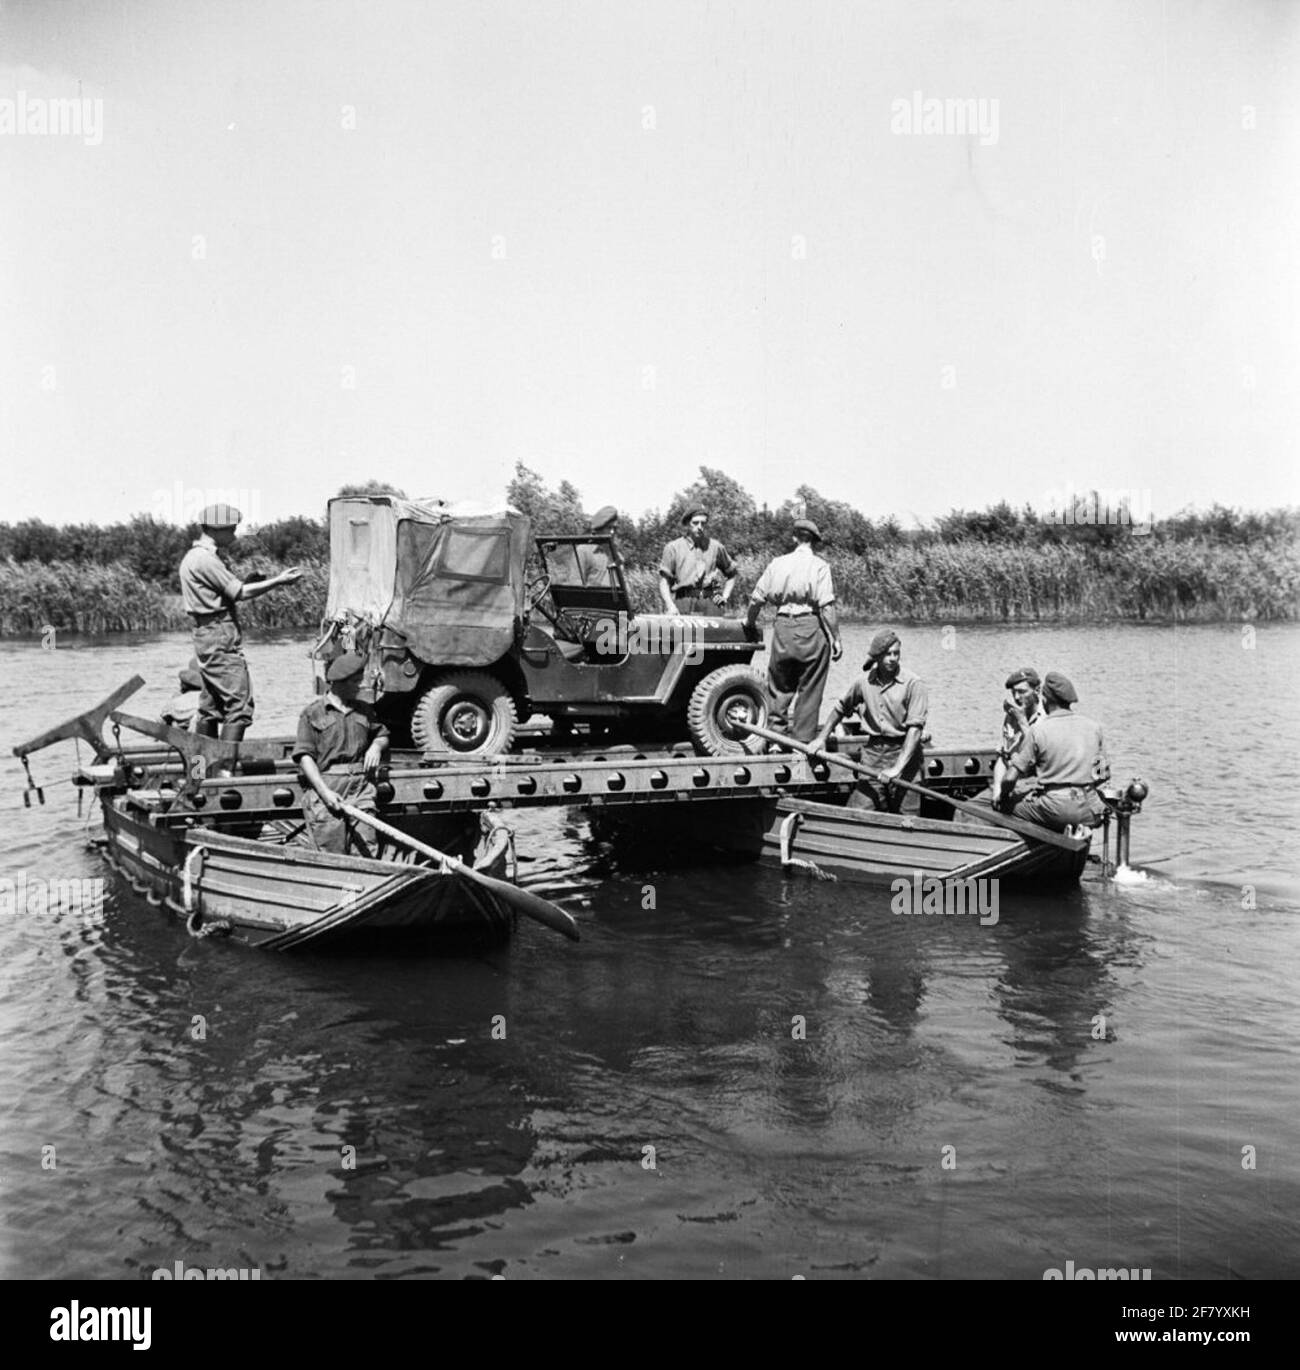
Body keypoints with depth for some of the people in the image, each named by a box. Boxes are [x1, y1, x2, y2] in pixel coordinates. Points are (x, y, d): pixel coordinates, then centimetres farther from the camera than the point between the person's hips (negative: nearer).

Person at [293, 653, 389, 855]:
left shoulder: (364, 711, 18)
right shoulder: (313, 713, 3)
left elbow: (382, 734, 32)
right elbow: (304, 755, -4)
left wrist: (376, 746, 6)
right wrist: (324, 792, -14)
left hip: (361, 787, 4)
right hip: (324, 787, -4)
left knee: (368, 852, -6)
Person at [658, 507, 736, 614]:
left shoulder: (716, 547, 17)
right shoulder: (673, 548, 10)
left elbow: (731, 574, 29)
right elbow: (664, 581, 4)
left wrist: (725, 597, 14)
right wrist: (670, 605, -11)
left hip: (709, 602, 1)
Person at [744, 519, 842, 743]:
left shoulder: (777, 564, 7)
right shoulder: (819, 566, -3)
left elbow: (757, 599, 10)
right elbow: (827, 606, -11)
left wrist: (750, 623, 27)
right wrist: (836, 639, -7)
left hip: (783, 626, 3)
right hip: (811, 628, -3)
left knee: (779, 685, 14)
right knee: (809, 689, 5)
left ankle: (776, 733, 11)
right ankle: (803, 739, 8)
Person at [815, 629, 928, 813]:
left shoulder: (913, 683, -8)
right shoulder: (864, 682, 6)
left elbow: (915, 728, -14)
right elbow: (840, 709, 23)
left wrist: (898, 768, -21)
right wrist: (822, 739, 17)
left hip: (903, 752, -4)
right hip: (872, 753, 4)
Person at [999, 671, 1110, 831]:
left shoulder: (1037, 730, -5)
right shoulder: (1092, 726, 8)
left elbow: (1010, 778, -6)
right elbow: (1105, 774, 15)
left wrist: (1003, 796, 14)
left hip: (1054, 810, -5)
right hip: (1088, 814, 5)